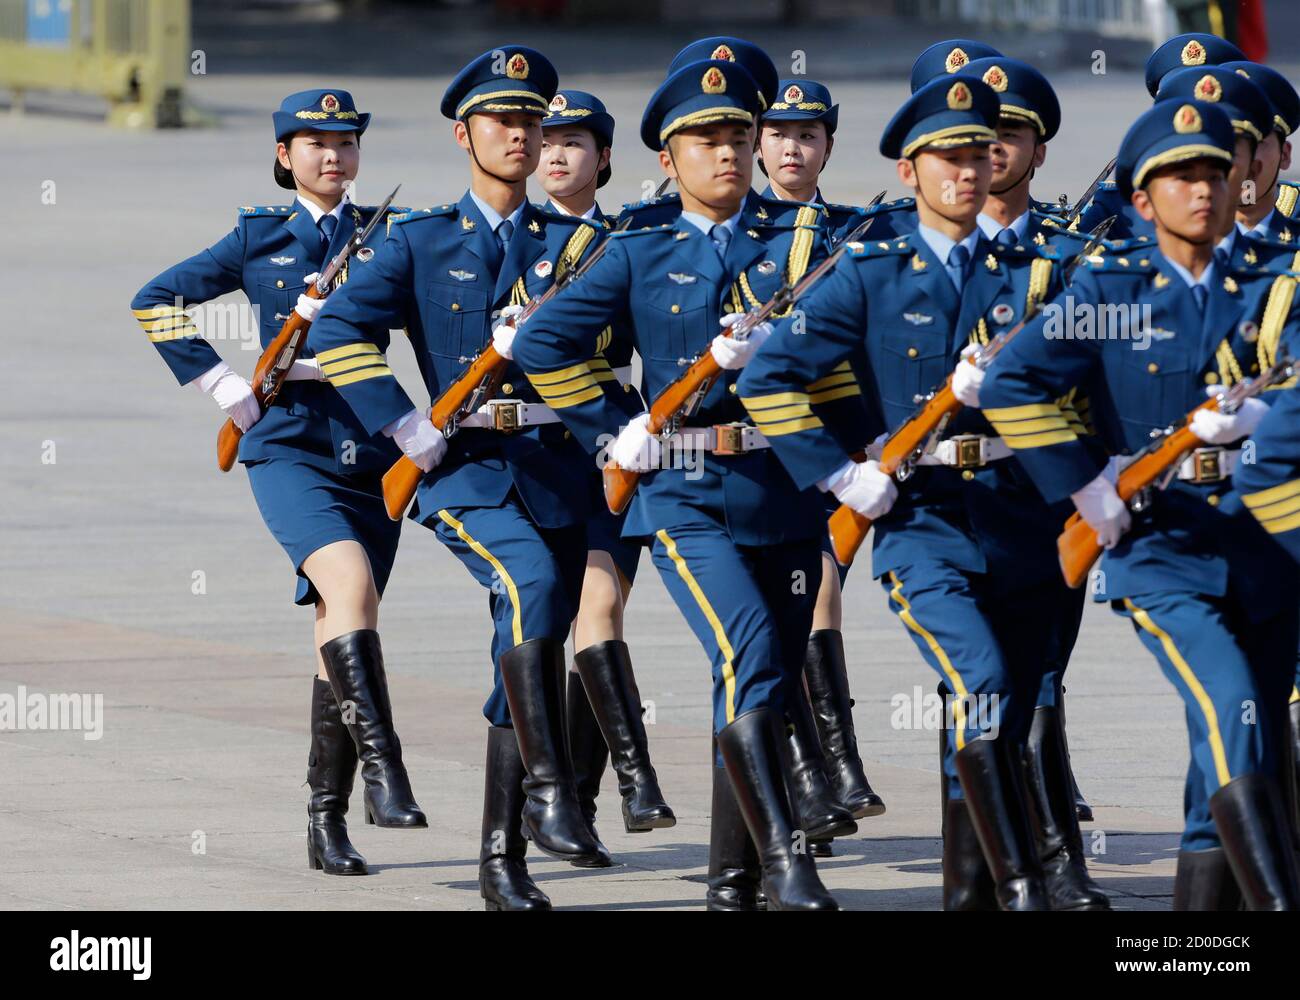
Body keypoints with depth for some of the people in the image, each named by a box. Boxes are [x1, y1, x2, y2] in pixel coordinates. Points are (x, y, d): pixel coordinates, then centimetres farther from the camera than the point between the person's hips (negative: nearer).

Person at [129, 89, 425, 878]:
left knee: (342, 629, 5)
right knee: (352, 583, -26)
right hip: (289, 444, -2)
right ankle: (384, 769, -29)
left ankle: (328, 819, 12)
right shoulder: (259, 237, 7)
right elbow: (157, 303, 10)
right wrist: (224, 386, 2)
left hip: (369, 448, 2)